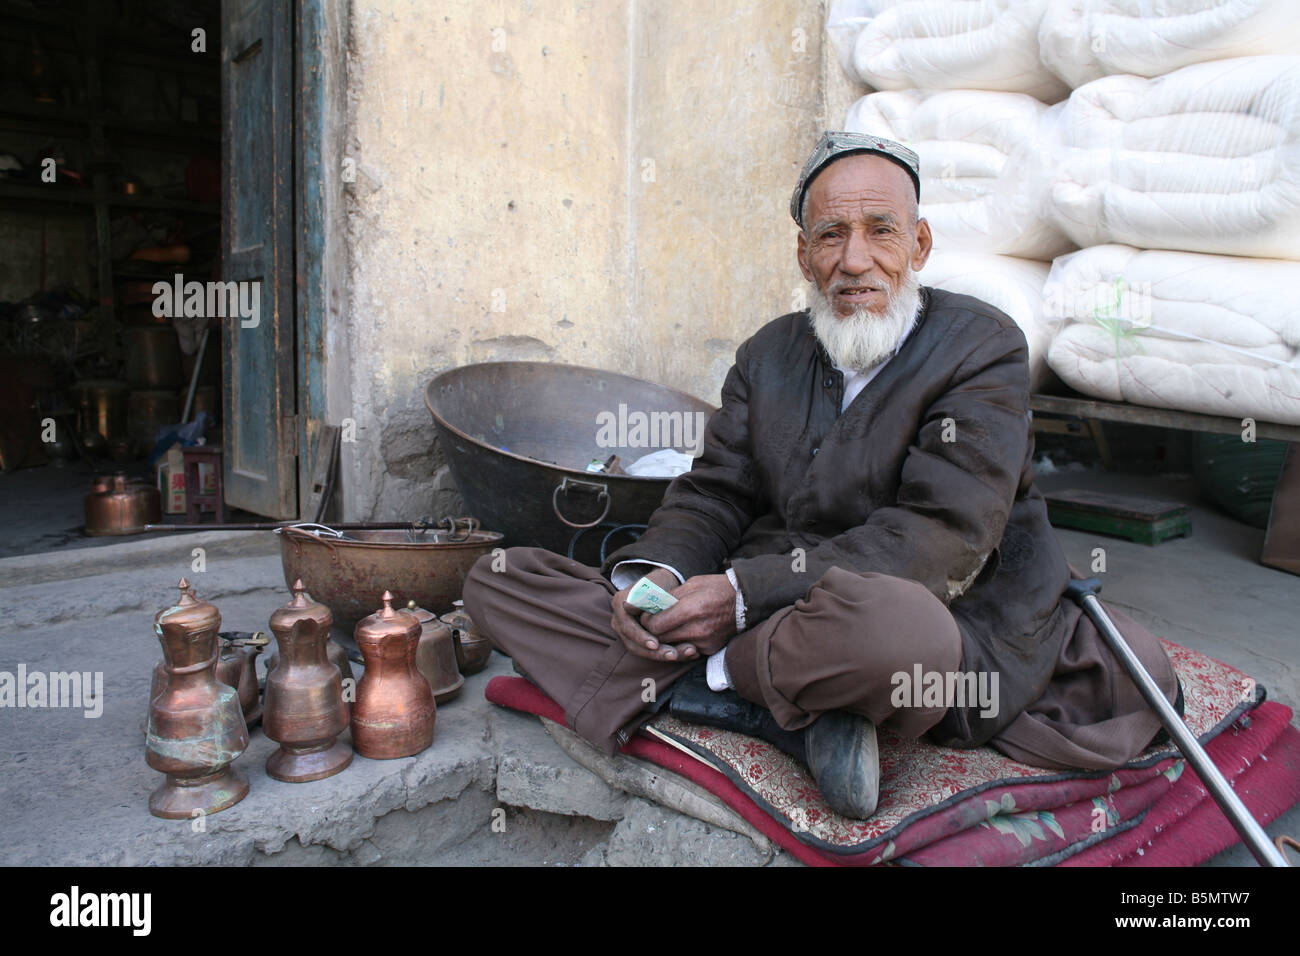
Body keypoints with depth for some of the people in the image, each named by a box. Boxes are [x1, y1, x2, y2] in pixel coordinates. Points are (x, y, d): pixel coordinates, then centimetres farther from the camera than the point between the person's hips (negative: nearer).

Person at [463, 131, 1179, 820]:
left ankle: (711, 674, -11)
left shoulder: (984, 346, -4)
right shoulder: (769, 354, 14)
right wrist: (651, 573, -13)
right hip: (766, 614, 6)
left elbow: (943, 538, -16)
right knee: (498, 580, -4)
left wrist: (746, 591, -24)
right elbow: (712, 496, 11)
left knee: (889, 624, -45)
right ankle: (797, 714, -16)